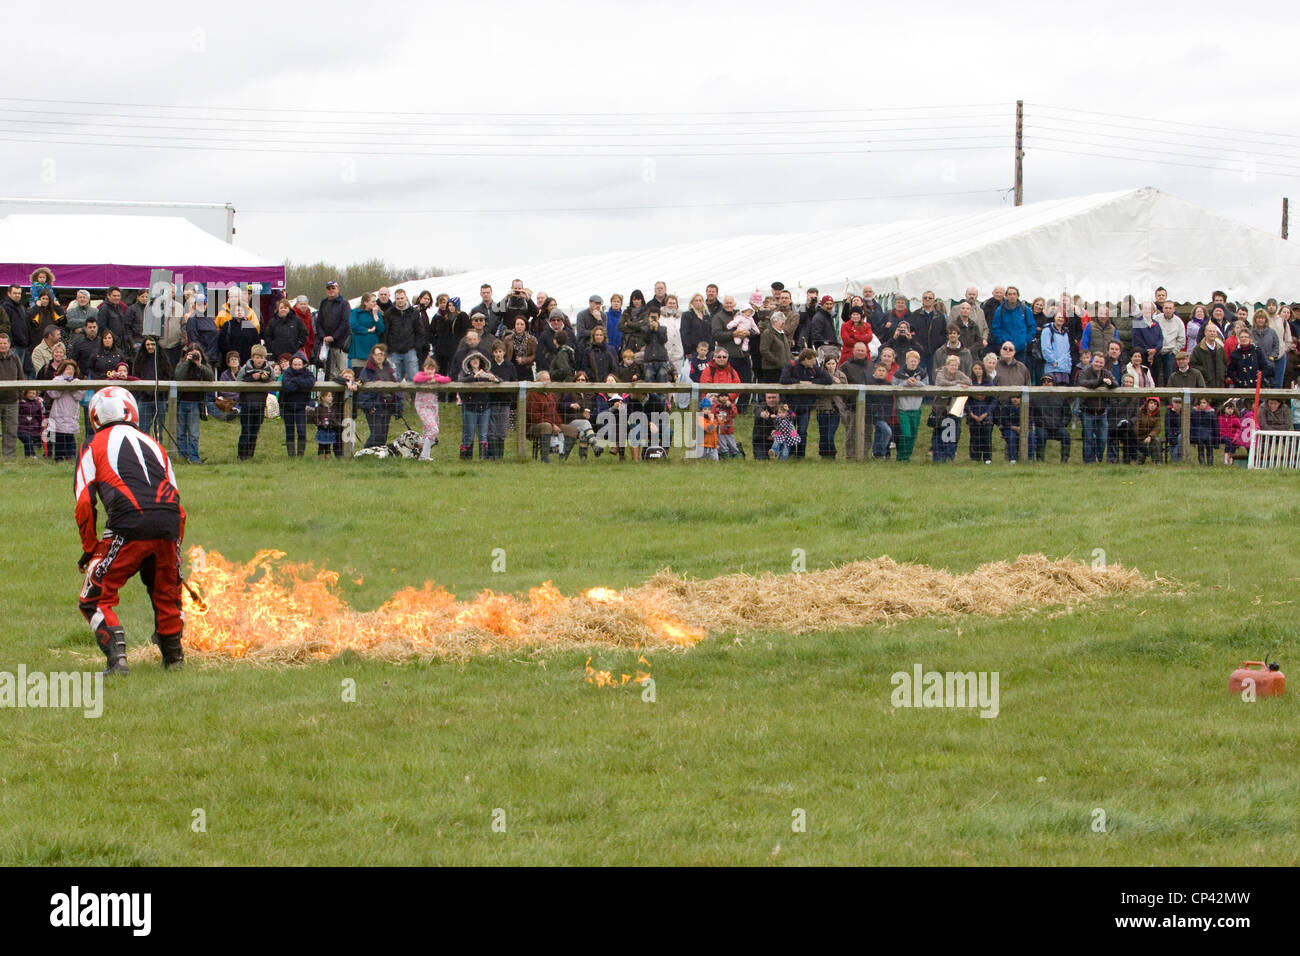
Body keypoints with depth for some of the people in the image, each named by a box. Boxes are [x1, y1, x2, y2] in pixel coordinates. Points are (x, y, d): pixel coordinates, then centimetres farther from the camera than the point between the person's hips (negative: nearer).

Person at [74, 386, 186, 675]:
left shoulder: (95, 447, 17)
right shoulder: (153, 445, 29)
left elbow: (84, 504, 7)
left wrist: (90, 550, 18)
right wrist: (174, 550, 32)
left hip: (128, 526, -4)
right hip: (168, 523, 4)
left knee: (94, 599, 4)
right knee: (166, 593, 25)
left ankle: (117, 658, -12)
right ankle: (173, 656, 31)